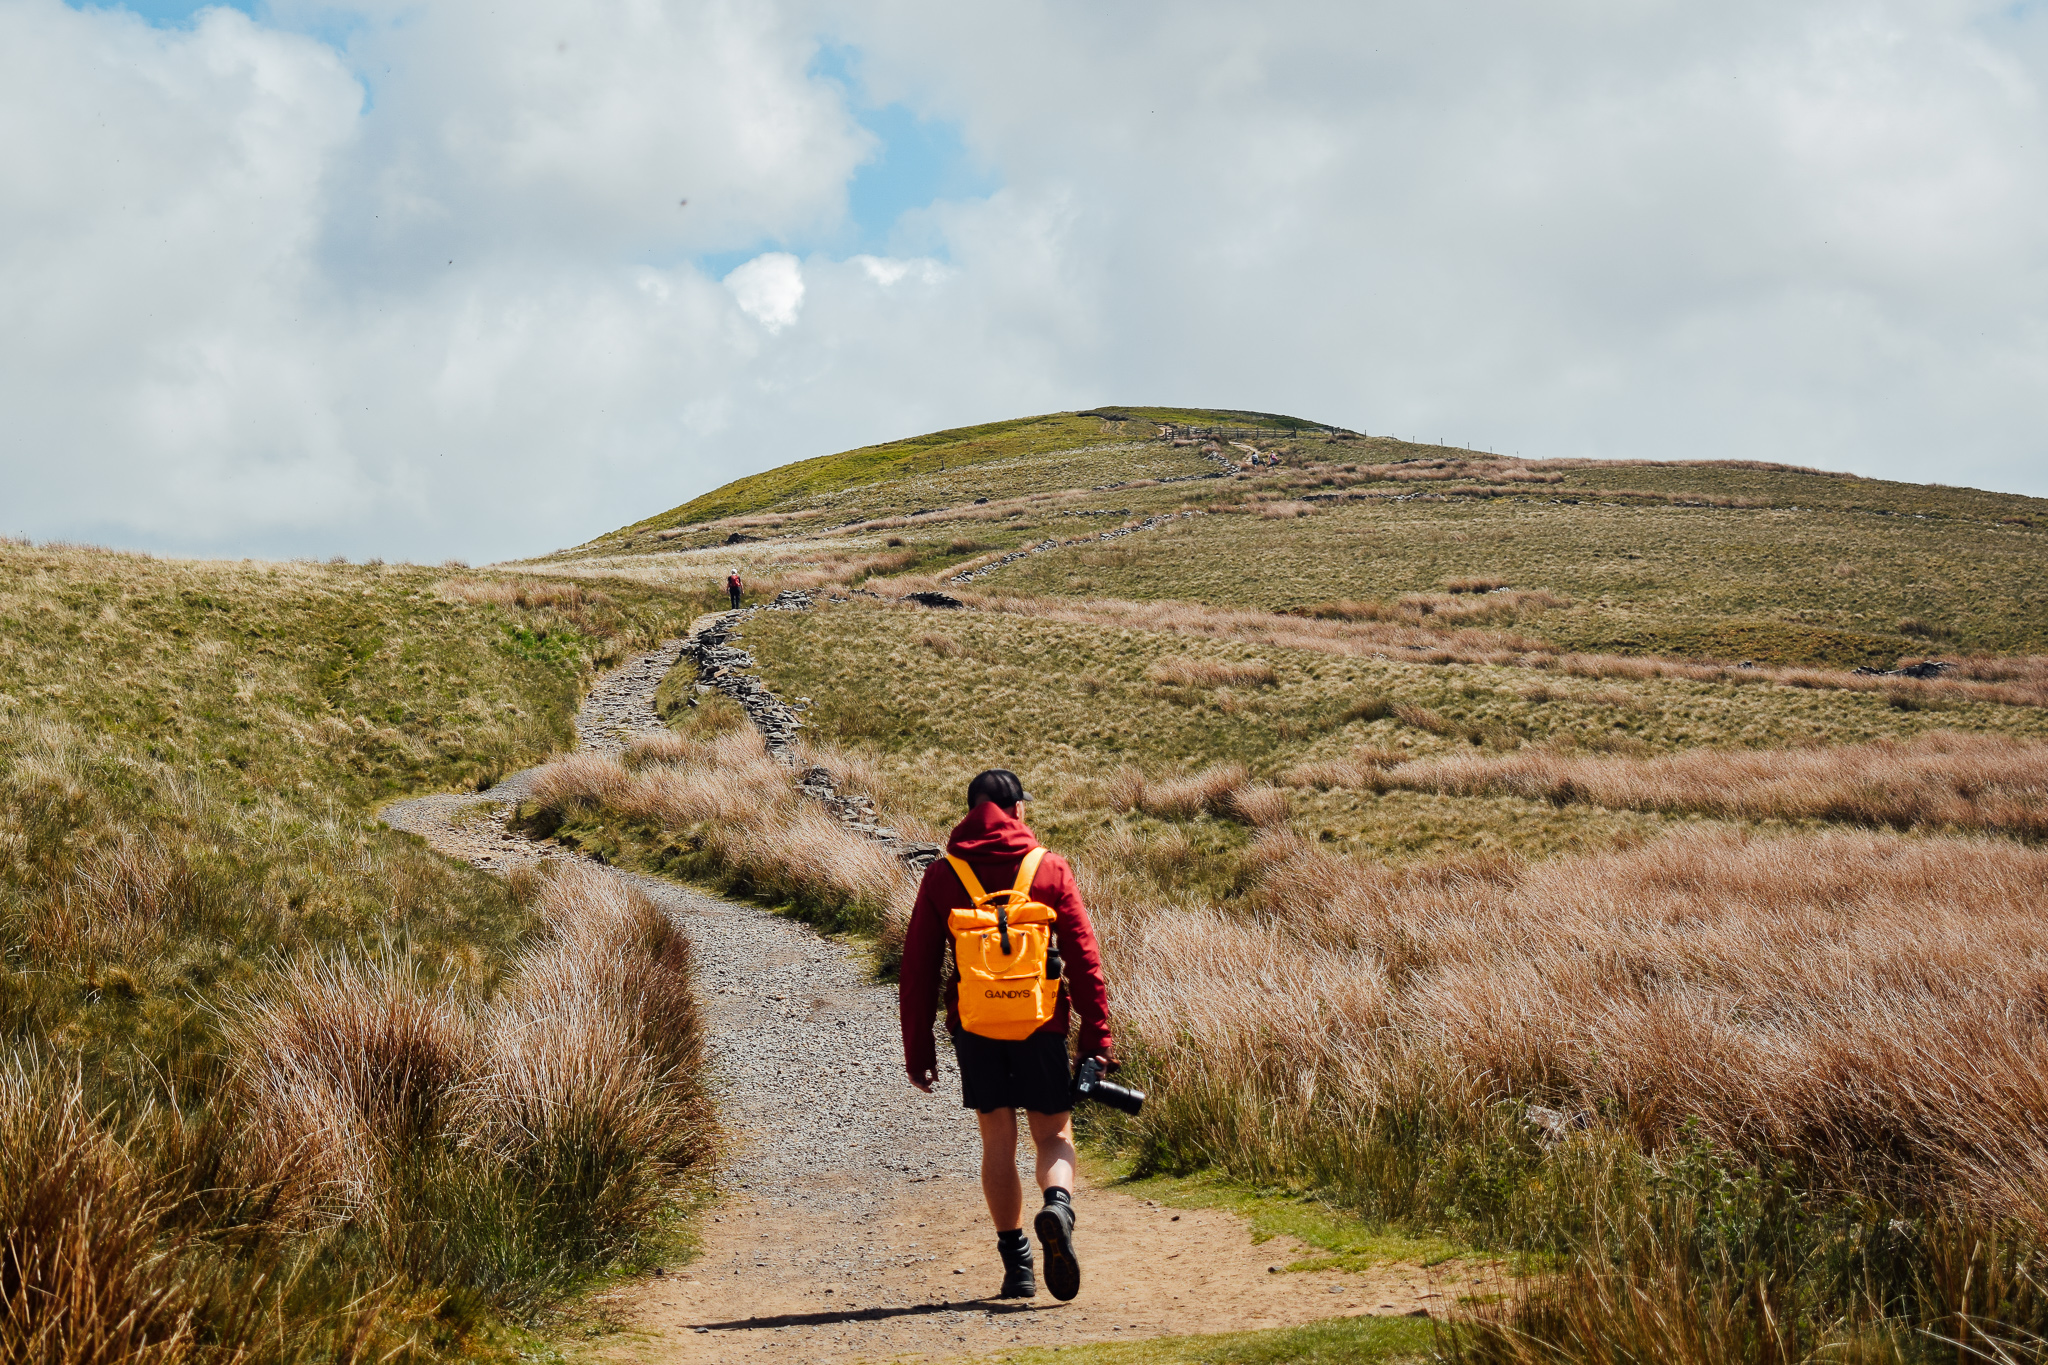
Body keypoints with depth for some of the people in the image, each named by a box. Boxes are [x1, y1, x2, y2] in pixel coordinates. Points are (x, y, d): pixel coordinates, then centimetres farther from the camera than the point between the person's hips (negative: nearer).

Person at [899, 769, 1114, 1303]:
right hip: (1040, 1024, -1)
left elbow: (917, 969, 5)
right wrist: (1096, 1037, -1)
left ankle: (1017, 1267, 7)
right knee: (1054, 1135, 9)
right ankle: (1058, 1206, -23)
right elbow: (1083, 957, -2)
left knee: (997, 1141, 11)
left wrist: (917, 1049, 10)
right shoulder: (1049, 869, 2)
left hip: (974, 1027, 1)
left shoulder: (941, 877, 6)